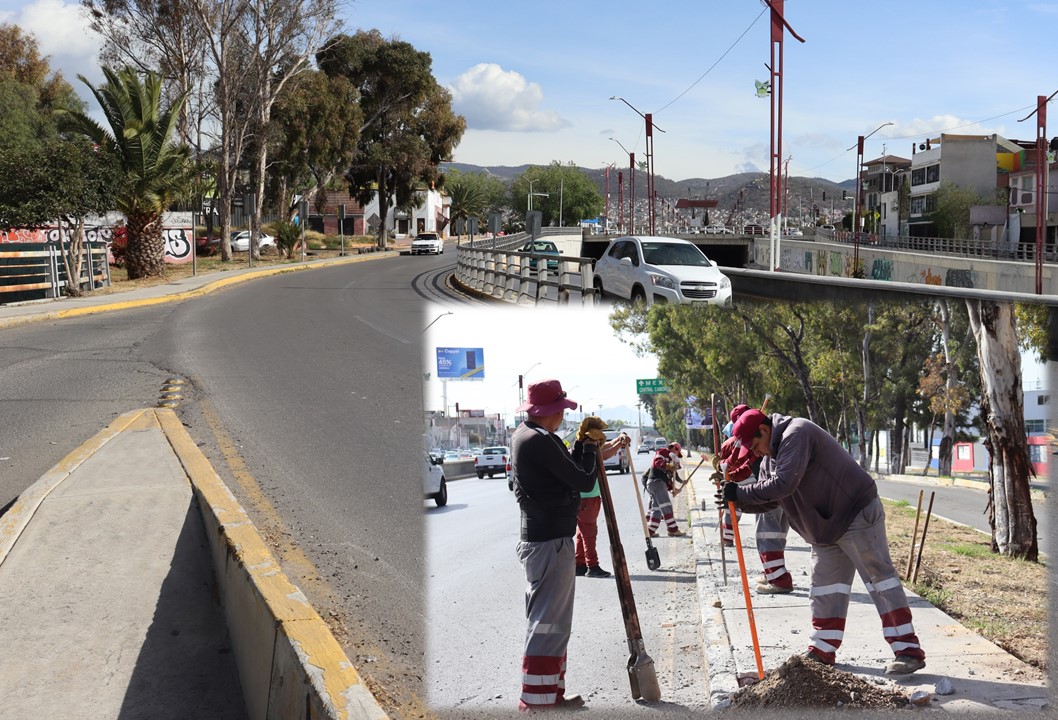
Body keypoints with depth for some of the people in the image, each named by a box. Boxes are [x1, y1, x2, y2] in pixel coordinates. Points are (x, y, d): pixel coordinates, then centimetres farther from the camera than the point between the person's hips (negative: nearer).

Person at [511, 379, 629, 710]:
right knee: (548, 623, -5)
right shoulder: (540, 442, -20)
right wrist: (588, 446, 0)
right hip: (550, 543, -11)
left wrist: (600, 451, 19)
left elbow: (567, 468, 18)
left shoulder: (523, 435, 11)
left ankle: (551, 693, 27)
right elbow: (585, 481, -15)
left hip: (538, 537, 11)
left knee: (551, 621, 18)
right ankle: (536, 699, -2)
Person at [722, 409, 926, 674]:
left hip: (858, 514, -10)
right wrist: (739, 501, -8)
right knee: (825, 585, 10)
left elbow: (783, 484, -31)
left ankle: (909, 651, -7)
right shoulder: (770, 456, 11)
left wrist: (741, 492, -24)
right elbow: (767, 498, 10)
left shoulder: (796, 434, -21)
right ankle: (822, 650, 17)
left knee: (880, 578, -8)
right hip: (826, 526, 10)